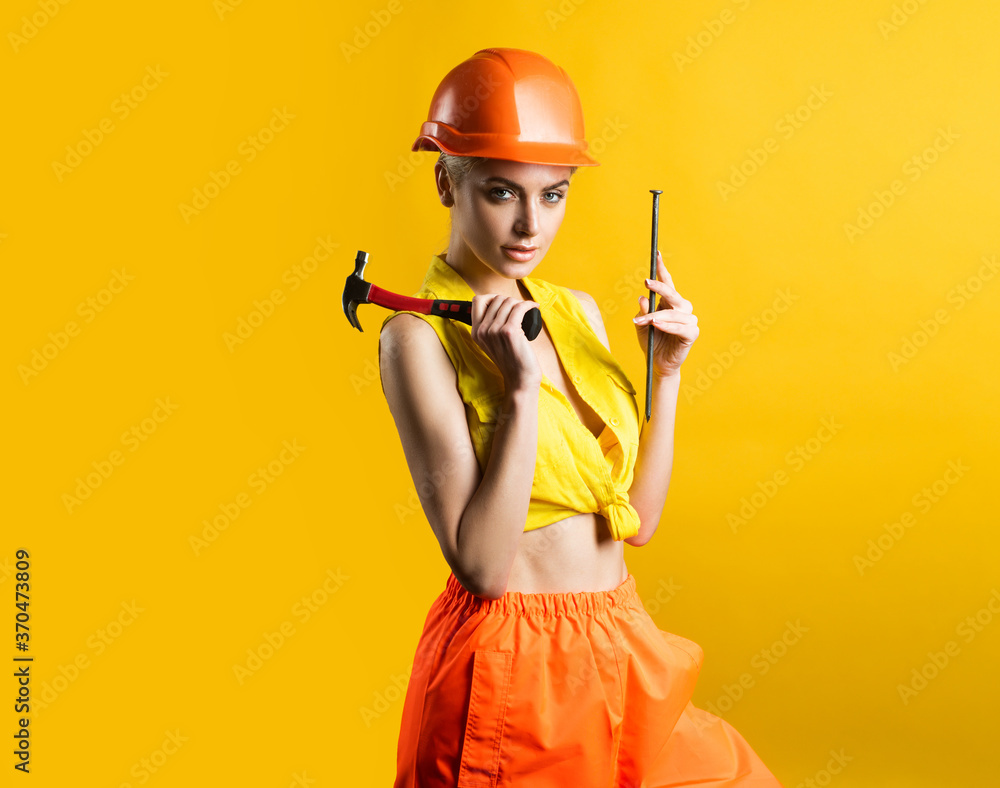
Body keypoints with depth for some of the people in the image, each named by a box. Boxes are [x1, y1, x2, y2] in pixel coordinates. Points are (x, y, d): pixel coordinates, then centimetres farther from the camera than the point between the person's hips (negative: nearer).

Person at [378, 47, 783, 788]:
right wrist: (523, 385, -23)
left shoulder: (578, 312, 5)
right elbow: (482, 566, -20)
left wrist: (666, 373, -2)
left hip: (624, 655, 6)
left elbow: (637, 521, 6)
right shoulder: (417, 337, -14)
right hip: (510, 668, -6)